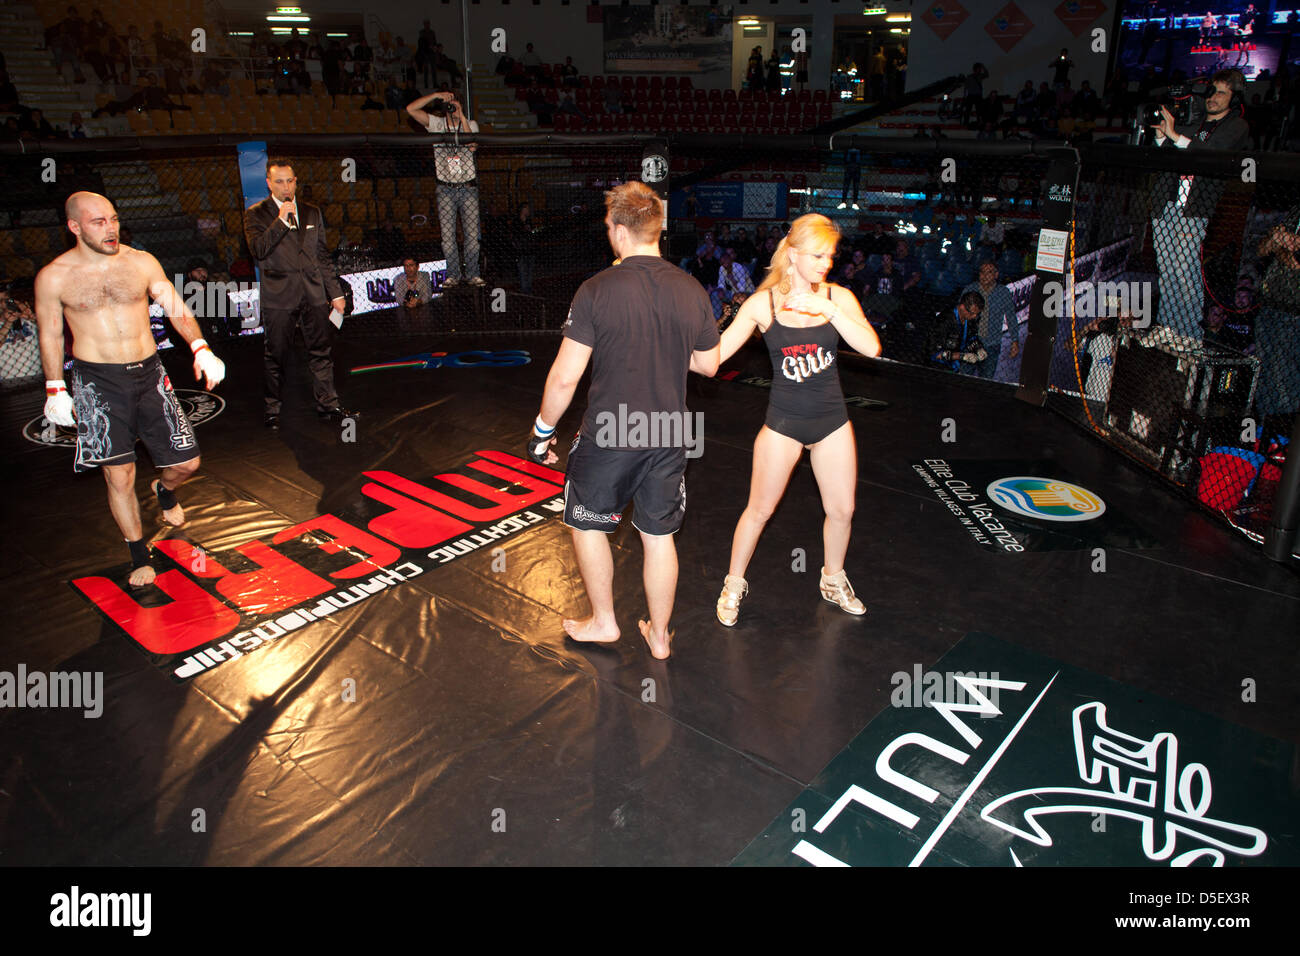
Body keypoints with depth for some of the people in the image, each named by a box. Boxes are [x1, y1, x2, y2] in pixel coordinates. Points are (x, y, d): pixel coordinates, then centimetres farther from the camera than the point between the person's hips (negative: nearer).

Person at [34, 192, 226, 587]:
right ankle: (140, 557, 16)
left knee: (186, 462, 3)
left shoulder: (142, 262, 3)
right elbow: (50, 335, 7)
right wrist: (56, 390, 4)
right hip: (98, 382, -2)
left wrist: (201, 349, -12)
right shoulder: (53, 277, -1)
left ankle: (165, 491, 41)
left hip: (149, 372, 2)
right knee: (119, 476, -1)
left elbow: (175, 307, 3)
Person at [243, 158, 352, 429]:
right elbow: (258, 250, -14)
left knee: (321, 351, 6)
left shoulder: (312, 213, 14)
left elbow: (323, 256, 17)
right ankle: (271, 408, 15)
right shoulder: (256, 214, 2)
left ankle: (328, 404, 15)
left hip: (314, 294, 3)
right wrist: (281, 220, -19)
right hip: (278, 297, -3)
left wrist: (335, 292, 13)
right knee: (276, 356, 3)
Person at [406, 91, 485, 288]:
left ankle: (474, 274, 6)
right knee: (447, 234, -2)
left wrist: (461, 115, -13)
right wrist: (435, 95, -11)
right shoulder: (436, 124, 5)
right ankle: (452, 275, 5)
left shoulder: (471, 124, 6)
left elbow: (472, 146, -14)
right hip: (446, 190, 0)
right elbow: (411, 109, -7)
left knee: (472, 234, -3)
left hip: (468, 188, 0)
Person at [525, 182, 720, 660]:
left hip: (608, 438, -4)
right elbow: (708, 364, 9)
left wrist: (543, 429, -2)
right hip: (669, 439, 4)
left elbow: (565, 377, -15)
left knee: (587, 524, 20)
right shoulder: (692, 291, -3)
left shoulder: (597, 290, -15)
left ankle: (603, 622, 33)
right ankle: (659, 635, 31)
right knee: (659, 535, 16)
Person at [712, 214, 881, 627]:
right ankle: (734, 584, 28)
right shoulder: (763, 304, -10)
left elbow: (872, 347, -19)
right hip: (784, 420, -2)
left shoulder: (837, 297, -6)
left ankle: (833, 579, 39)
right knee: (760, 509, 6)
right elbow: (714, 353, -11)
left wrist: (827, 309, -28)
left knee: (842, 509, 12)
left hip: (831, 418, 3)